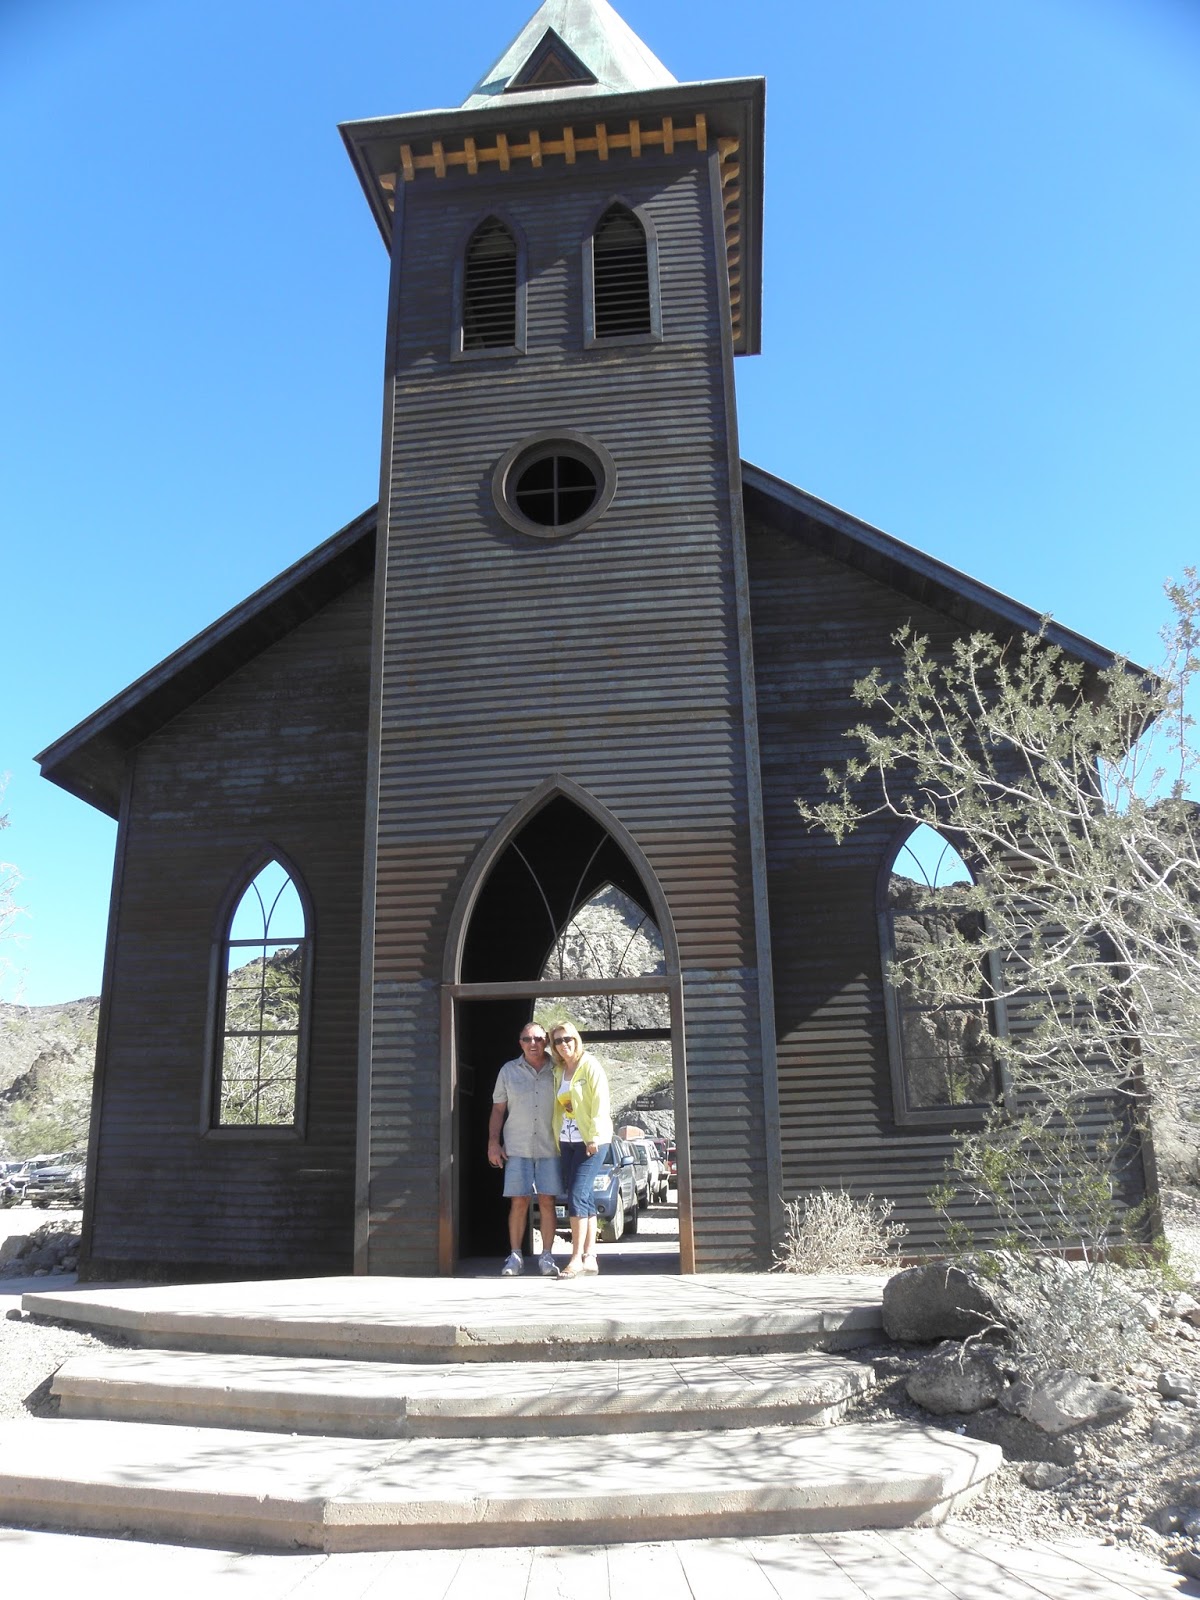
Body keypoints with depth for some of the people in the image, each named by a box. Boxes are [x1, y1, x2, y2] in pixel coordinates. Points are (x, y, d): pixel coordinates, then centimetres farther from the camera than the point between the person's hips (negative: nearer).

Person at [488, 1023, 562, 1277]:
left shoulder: (556, 1071, 7)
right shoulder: (509, 1070, 7)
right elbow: (498, 1109, 9)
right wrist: (493, 1142, 0)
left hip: (550, 1147, 0)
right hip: (517, 1148, 0)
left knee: (547, 1202, 0)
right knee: (518, 1202, -1)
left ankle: (547, 1256, 7)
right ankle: (515, 1256, 8)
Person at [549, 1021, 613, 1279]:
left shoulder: (590, 1066, -6)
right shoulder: (558, 1071, 13)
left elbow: (600, 1100, -11)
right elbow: (558, 1107, 14)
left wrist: (594, 1136, -17)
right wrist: (557, 1140, 8)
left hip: (591, 1140, -6)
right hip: (567, 1142, 6)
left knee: (577, 1195, -13)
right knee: (584, 1198, 8)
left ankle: (577, 1258, -10)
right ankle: (590, 1256, 12)